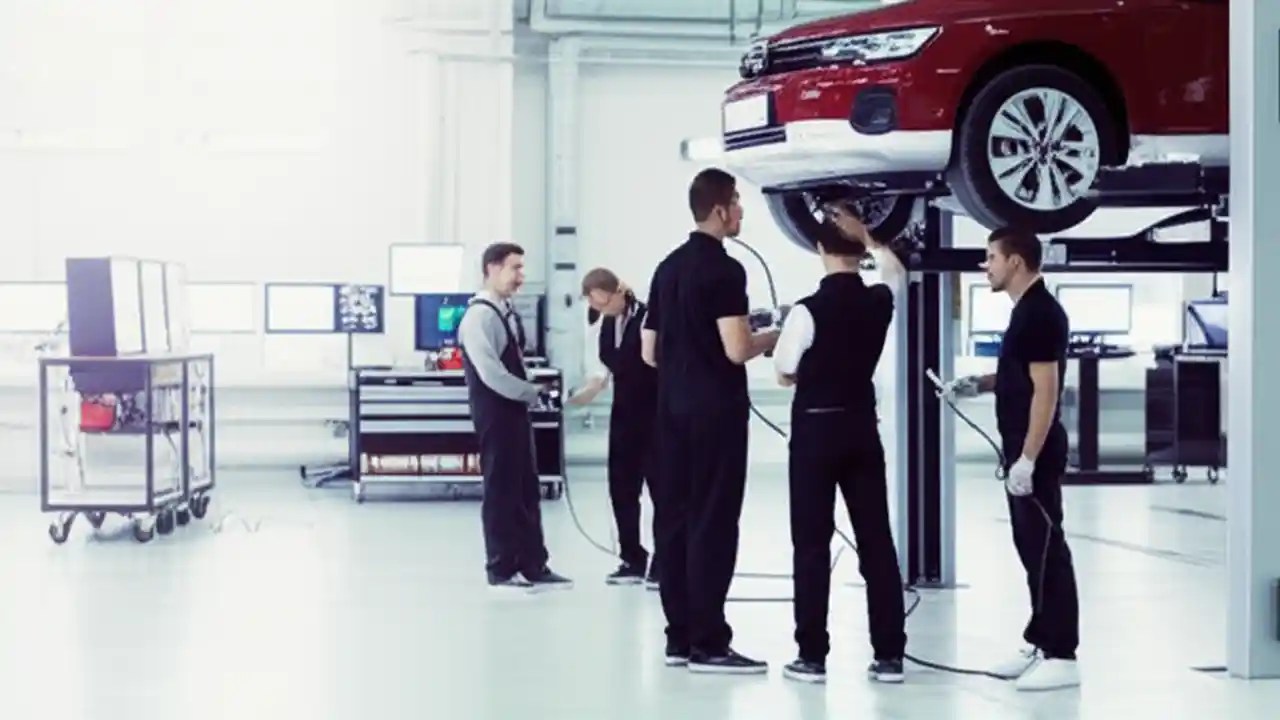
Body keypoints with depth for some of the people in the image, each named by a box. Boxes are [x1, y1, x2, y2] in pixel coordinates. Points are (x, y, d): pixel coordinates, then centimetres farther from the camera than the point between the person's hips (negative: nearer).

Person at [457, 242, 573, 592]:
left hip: (515, 409, 9)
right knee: (501, 489, -1)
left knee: (527, 489, 12)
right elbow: (491, 373, -23)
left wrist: (528, 393, 3)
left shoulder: (507, 313, 13)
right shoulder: (479, 316, -17)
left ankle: (533, 565, 19)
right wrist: (532, 392, -12)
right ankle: (502, 569, 7)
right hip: (495, 412, -9)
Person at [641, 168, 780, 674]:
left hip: (673, 408, 8)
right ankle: (708, 643, -6)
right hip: (715, 410, -8)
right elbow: (737, 350, -20)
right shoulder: (724, 269, -13)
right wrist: (773, 339, -2)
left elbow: (650, 352, 15)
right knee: (713, 523, -6)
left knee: (674, 519, 8)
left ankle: (679, 636, 11)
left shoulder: (667, 268, 13)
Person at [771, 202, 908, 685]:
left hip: (815, 428, -4)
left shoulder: (808, 310, -15)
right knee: (877, 539, 7)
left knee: (812, 544, 1)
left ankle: (812, 655, 2)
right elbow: (893, 269, 25)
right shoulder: (880, 301, -1)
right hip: (862, 427, 4)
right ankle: (889, 654, 8)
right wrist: (865, 236, 25)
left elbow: (785, 374, -3)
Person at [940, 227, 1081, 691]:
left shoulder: (1041, 313, -17)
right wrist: (978, 384, 12)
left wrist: (1027, 458, -24)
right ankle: (1040, 644, 22)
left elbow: (1045, 388, -22)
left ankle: (1062, 656, -4)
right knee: (1032, 548, 14)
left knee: (1047, 550, -7)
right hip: (1022, 451, 10)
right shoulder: (1027, 310, 14)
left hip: (1036, 454, -10)